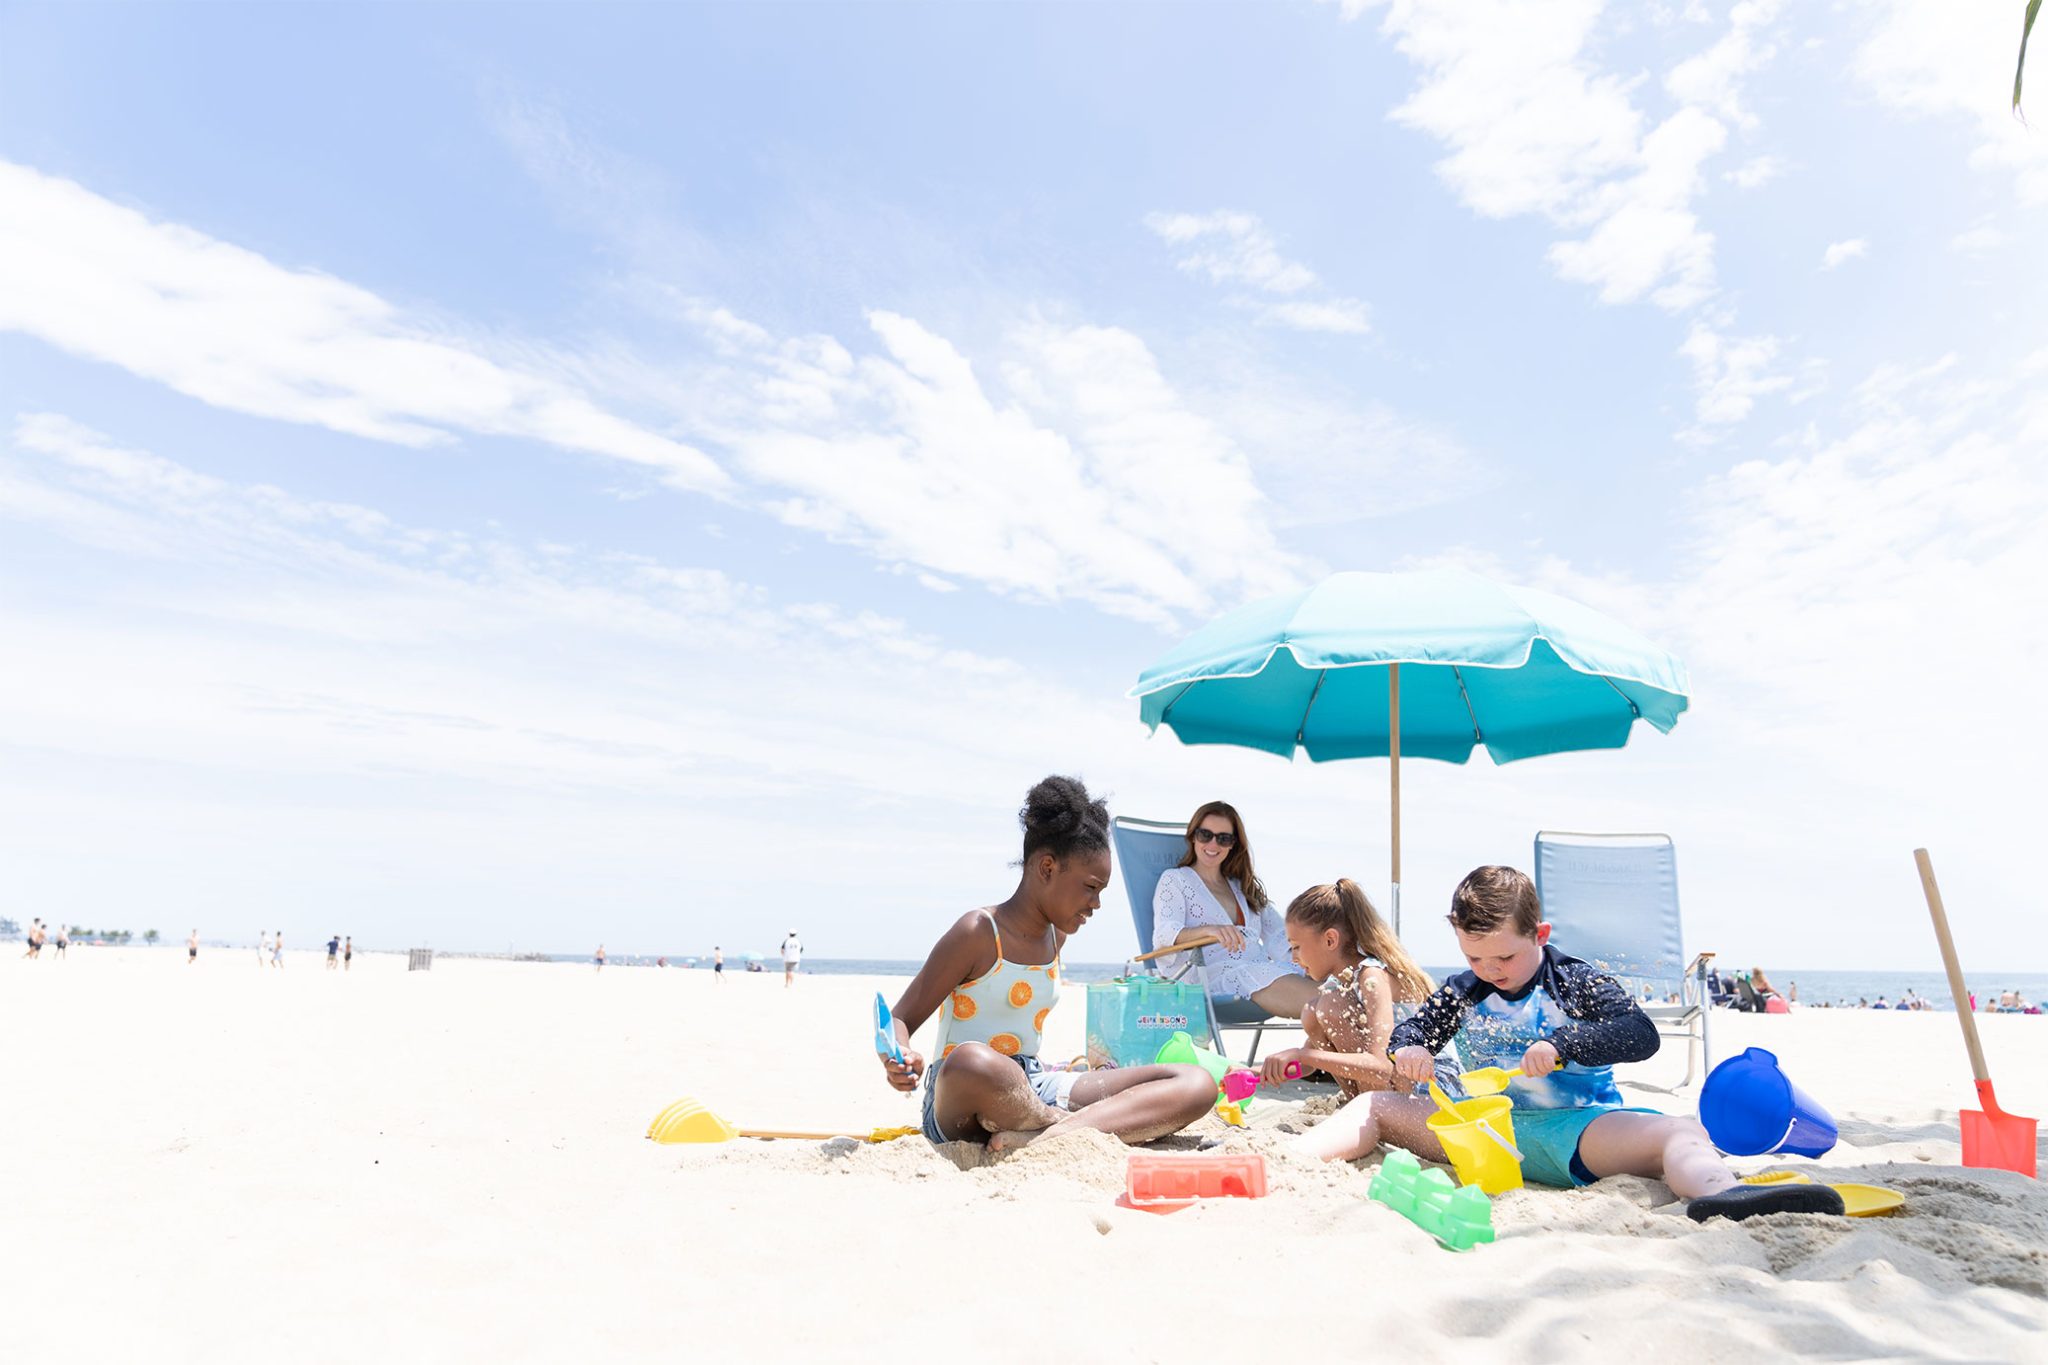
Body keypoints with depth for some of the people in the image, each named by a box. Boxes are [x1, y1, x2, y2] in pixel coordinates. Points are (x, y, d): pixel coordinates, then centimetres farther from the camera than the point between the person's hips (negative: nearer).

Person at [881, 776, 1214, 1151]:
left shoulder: (1056, 935, 12)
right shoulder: (979, 932, -10)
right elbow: (900, 1020, -8)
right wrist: (902, 1060, -30)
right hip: (959, 1101, -7)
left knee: (1197, 1085, -9)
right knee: (973, 1061, -45)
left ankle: (1054, 1135, -31)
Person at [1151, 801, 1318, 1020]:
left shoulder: (1244, 885, 29)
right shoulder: (1174, 879, 10)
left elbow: (1278, 937, 22)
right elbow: (1164, 934, -9)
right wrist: (1208, 930, -29)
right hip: (1219, 975, -6)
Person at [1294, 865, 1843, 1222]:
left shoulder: (1581, 983, -1)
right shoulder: (1460, 993, 10)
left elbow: (1640, 1035, -14)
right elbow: (1412, 1030, 14)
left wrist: (1563, 1043, -28)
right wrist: (1406, 1049, -11)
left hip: (1574, 1129, -3)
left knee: (1681, 1133, -32)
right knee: (1376, 1105, -5)